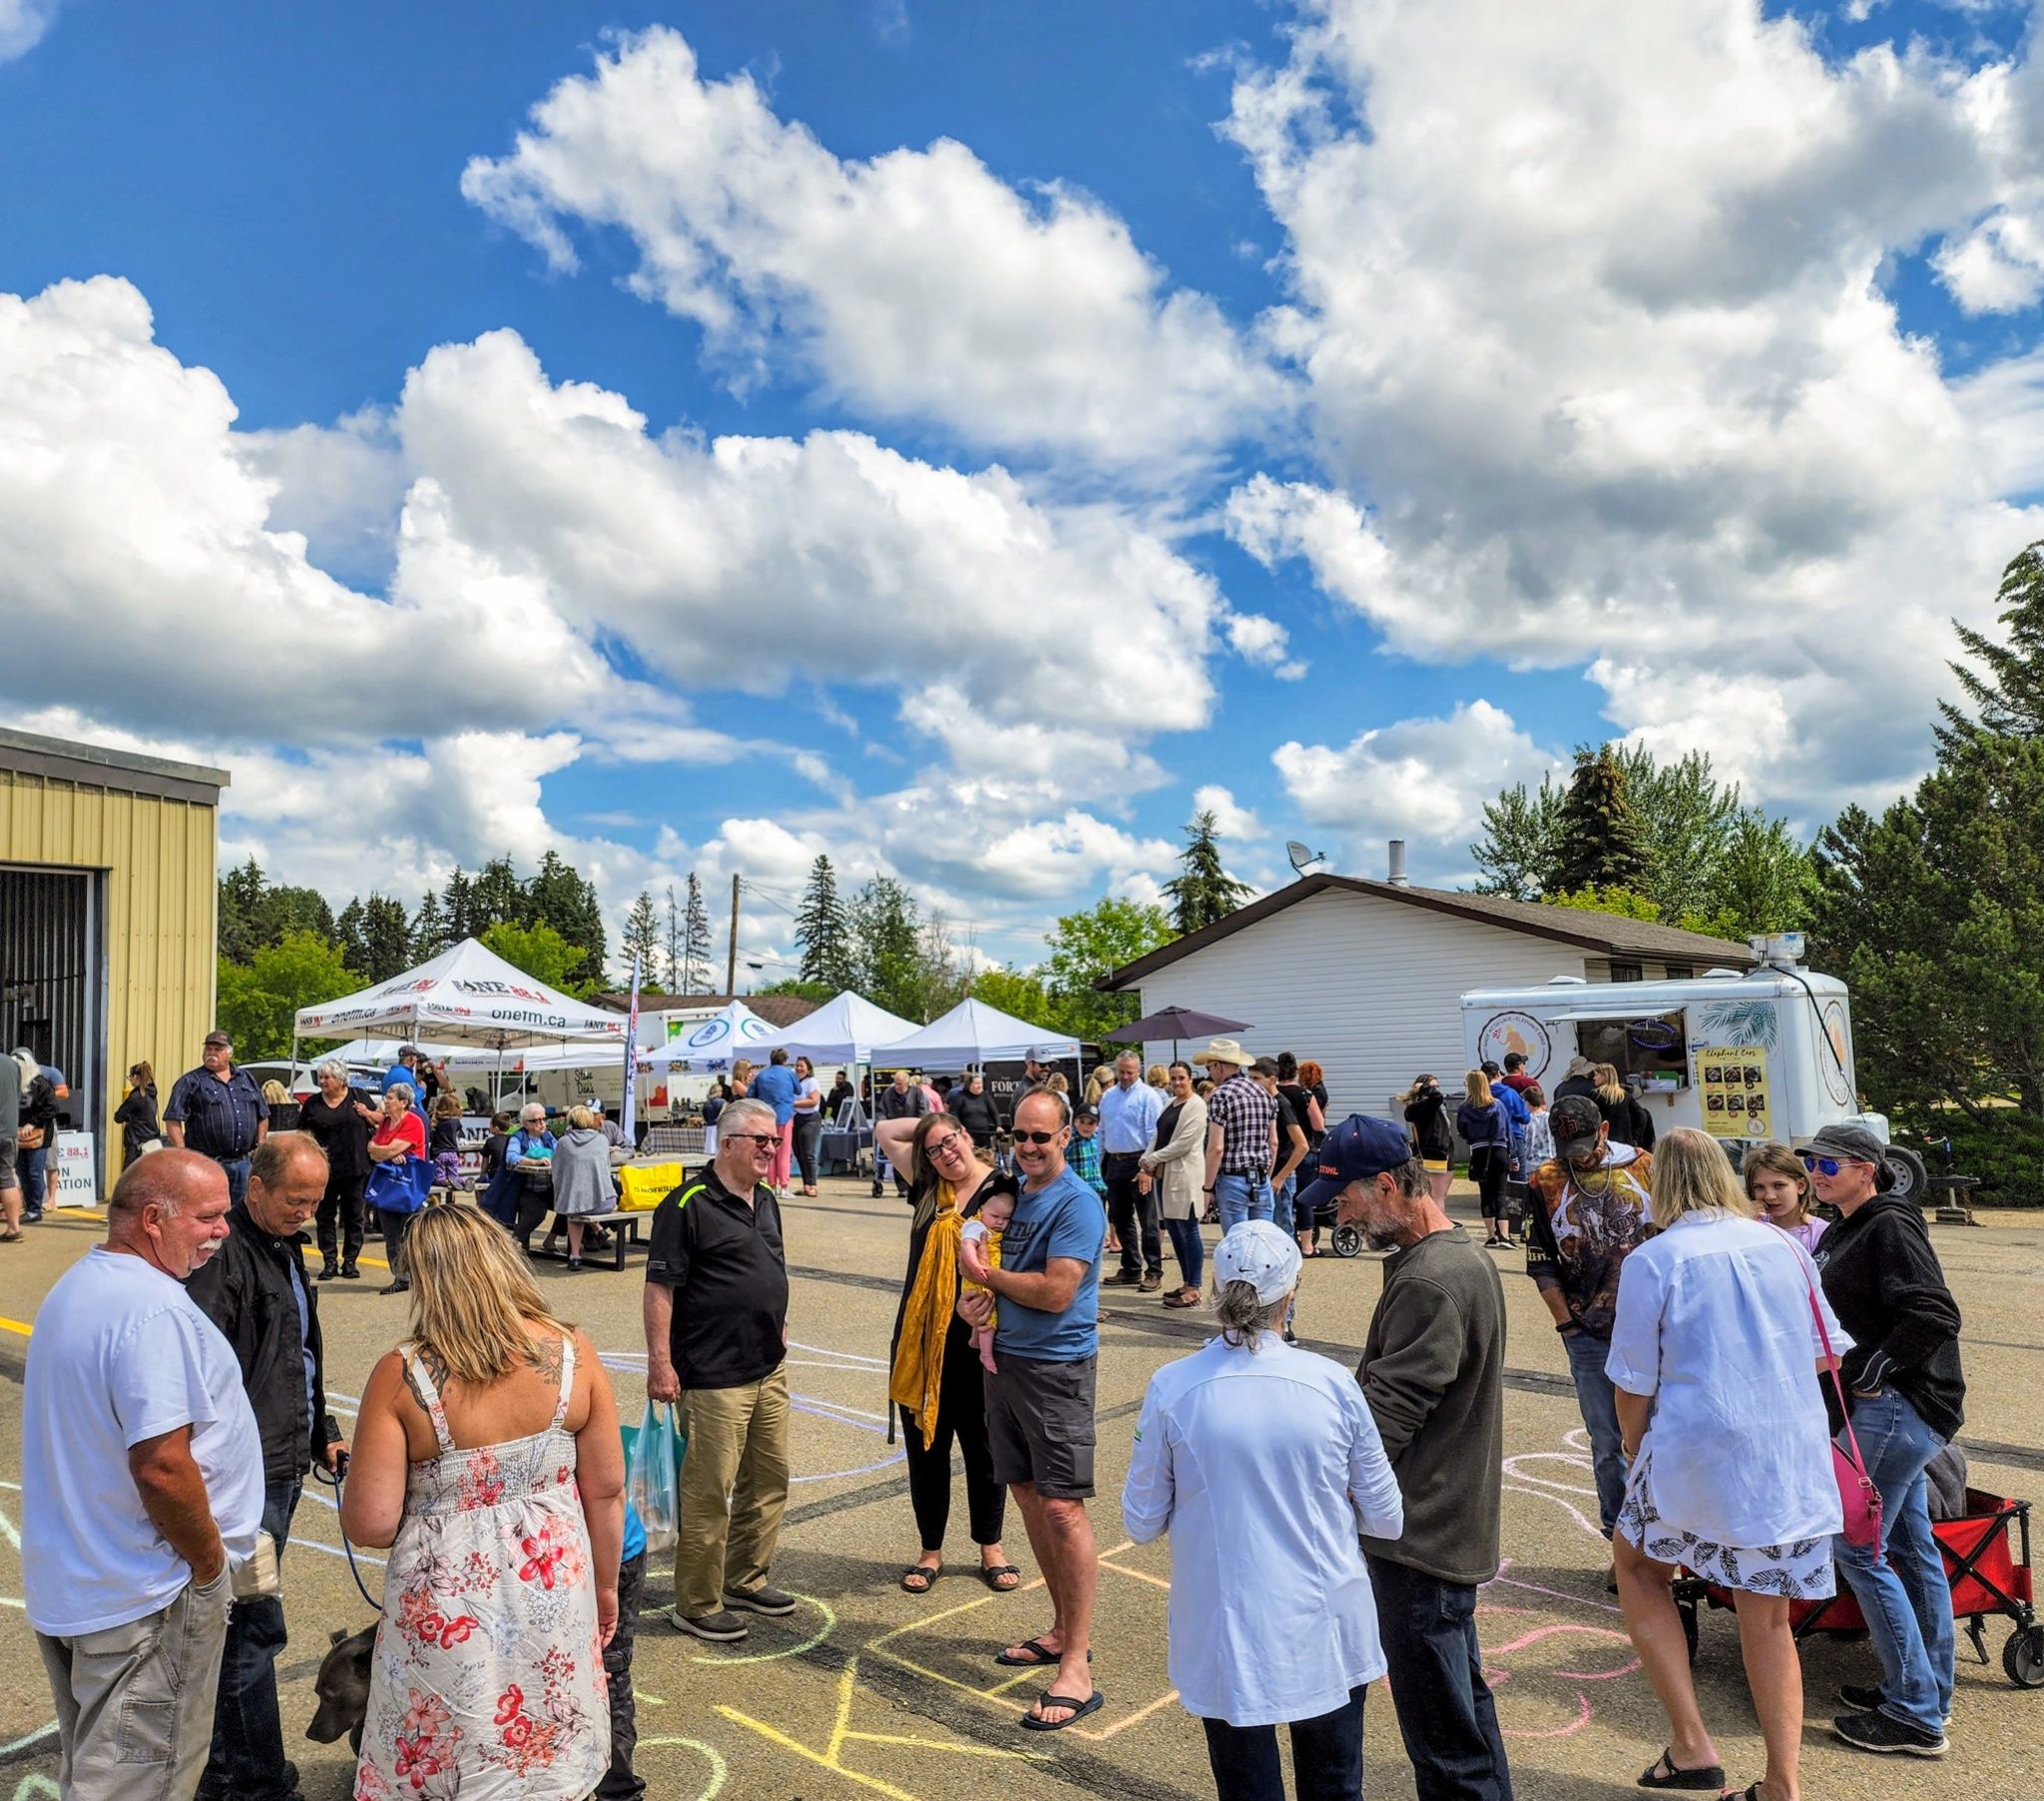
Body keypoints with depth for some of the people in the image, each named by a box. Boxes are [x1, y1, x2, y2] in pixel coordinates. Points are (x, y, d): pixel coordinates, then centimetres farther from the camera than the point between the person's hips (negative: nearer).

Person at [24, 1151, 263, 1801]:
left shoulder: (75, 1287, 8)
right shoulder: (153, 1310, -26)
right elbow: (161, 1466, -30)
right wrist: (209, 1563, -13)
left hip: (67, 1585, 10)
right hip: (143, 1602, -10)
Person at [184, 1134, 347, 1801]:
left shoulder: (286, 1247, 13)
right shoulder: (223, 1256, -17)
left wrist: (322, 1432, 21)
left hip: (284, 1465, 9)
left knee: (244, 1620, 18)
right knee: (255, 1626, -2)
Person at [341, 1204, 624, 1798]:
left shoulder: (401, 1375, -17)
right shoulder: (572, 1352, -11)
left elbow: (369, 1525, -14)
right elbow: (607, 1490, -4)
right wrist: (606, 1585, 11)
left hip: (451, 1607, -2)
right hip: (554, 1592, 2)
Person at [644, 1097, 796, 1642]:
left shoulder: (766, 1201, 11)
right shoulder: (688, 1205, -14)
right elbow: (660, 1287, -15)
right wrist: (660, 1363, -18)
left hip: (769, 1369, 9)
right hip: (714, 1375, -8)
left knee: (769, 1479, 16)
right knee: (709, 1490, 0)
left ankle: (747, 1580, 32)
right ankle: (697, 1605, 14)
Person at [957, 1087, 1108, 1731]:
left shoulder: (1077, 1204, -14)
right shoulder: (1012, 1192, 11)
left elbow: (1056, 1292, -21)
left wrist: (985, 1275, -9)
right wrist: (976, 1296, -3)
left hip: (1057, 1369, -8)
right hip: (1004, 1359, 9)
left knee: (1061, 1506, -8)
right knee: (1026, 1493, 15)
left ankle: (1076, 1669, -3)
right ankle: (1064, 1629, 30)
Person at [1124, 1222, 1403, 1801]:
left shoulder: (1172, 1389, -14)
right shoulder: (1333, 1384, -12)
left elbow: (1142, 1523, -4)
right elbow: (1387, 1521, -2)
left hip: (1226, 1642, -1)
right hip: (1326, 1642, 1)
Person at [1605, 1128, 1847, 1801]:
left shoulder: (1652, 1260, -11)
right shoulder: (1784, 1247, 3)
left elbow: (1633, 1384, -7)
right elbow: (1825, 1350, 13)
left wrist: (1635, 1450, 11)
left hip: (1698, 1449, -4)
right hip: (1793, 1455, 4)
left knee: (1637, 1565, 19)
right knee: (1767, 1617, 16)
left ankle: (1690, 1742, 12)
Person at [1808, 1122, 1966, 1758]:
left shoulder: (1890, 1228, -14)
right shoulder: (1839, 1235, 14)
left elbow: (1935, 1317, -22)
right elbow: (1831, 1319, 19)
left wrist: (1867, 1370, -20)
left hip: (1898, 1406, -10)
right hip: (1886, 1406, 10)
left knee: (1857, 1547, -6)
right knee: (1910, 1548, 17)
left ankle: (1914, 1715, 2)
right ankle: (1931, 1693, 29)